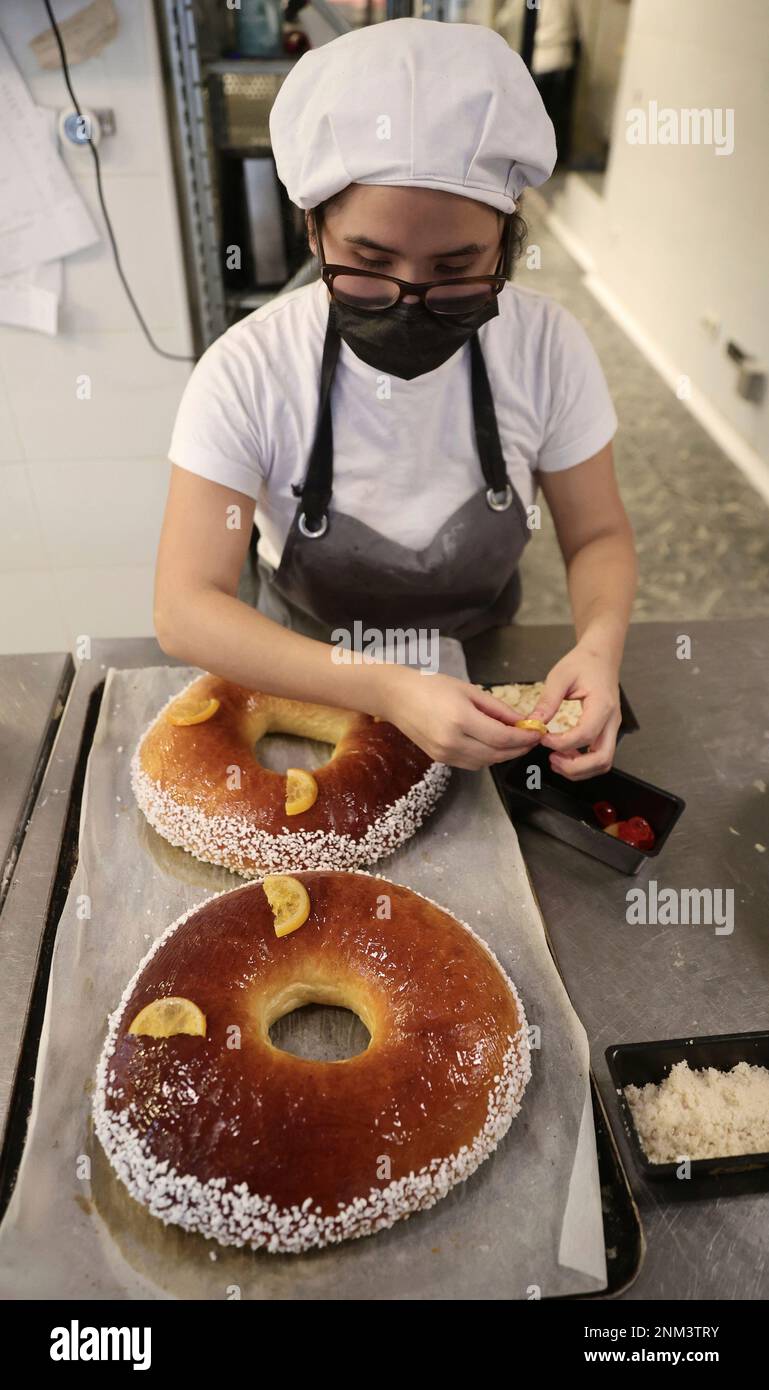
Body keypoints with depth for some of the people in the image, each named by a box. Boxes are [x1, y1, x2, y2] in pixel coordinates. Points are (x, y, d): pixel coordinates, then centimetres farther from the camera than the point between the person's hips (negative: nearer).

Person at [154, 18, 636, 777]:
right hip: (305, 679, -1)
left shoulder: (547, 345, -17)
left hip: (484, 677, 2)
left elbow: (598, 536, -6)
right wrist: (389, 692, -39)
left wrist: (599, 644, -28)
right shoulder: (247, 371, -23)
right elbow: (185, 610, -26)